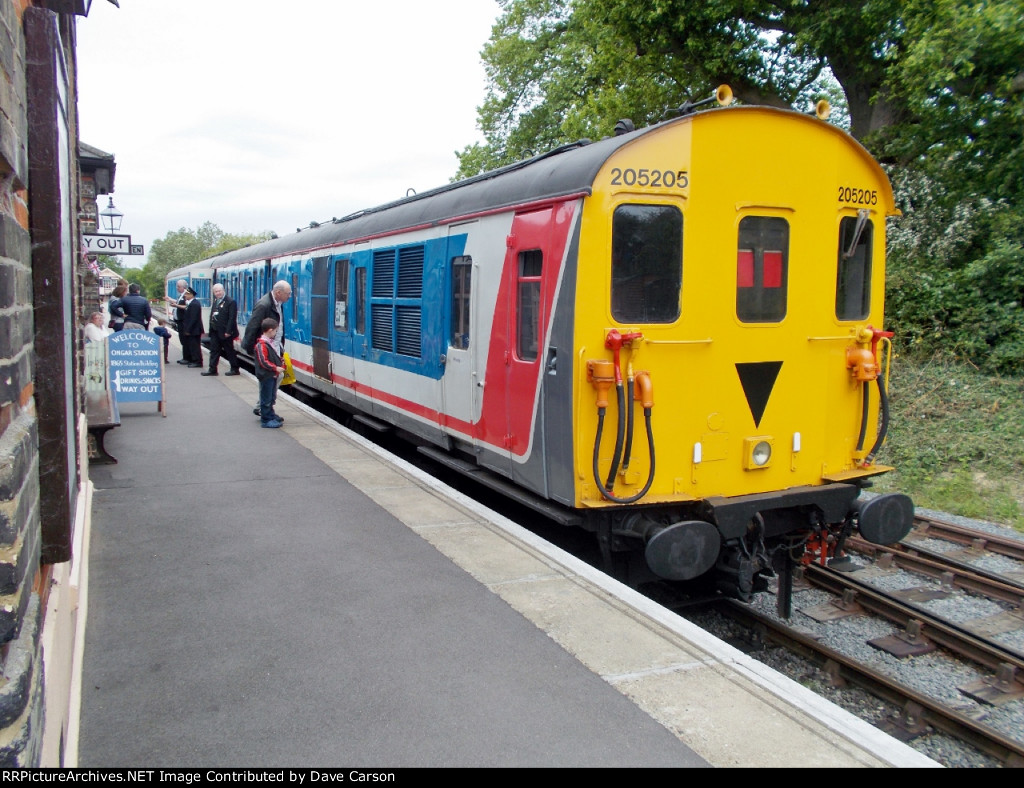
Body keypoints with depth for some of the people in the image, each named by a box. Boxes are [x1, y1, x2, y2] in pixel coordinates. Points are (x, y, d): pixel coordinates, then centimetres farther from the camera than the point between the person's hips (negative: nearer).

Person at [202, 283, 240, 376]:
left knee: (229, 350, 3)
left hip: (225, 332, -8)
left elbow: (232, 318, -17)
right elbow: (212, 315, 15)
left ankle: (235, 369, 14)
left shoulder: (230, 302, -13)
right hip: (215, 331, 8)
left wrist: (228, 331, -21)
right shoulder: (215, 301, 13)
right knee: (214, 350, 9)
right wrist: (211, 328, 9)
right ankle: (212, 370, 14)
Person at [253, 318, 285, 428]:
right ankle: (266, 420, 4)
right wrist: (276, 368, -23)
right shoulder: (261, 345, -20)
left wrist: (280, 362, 10)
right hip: (266, 376, -10)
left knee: (271, 397, 20)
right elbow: (263, 361, -24)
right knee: (266, 398, -2)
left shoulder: (270, 342, 10)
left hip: (273, 375, 10)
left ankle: (271, 415, 33)